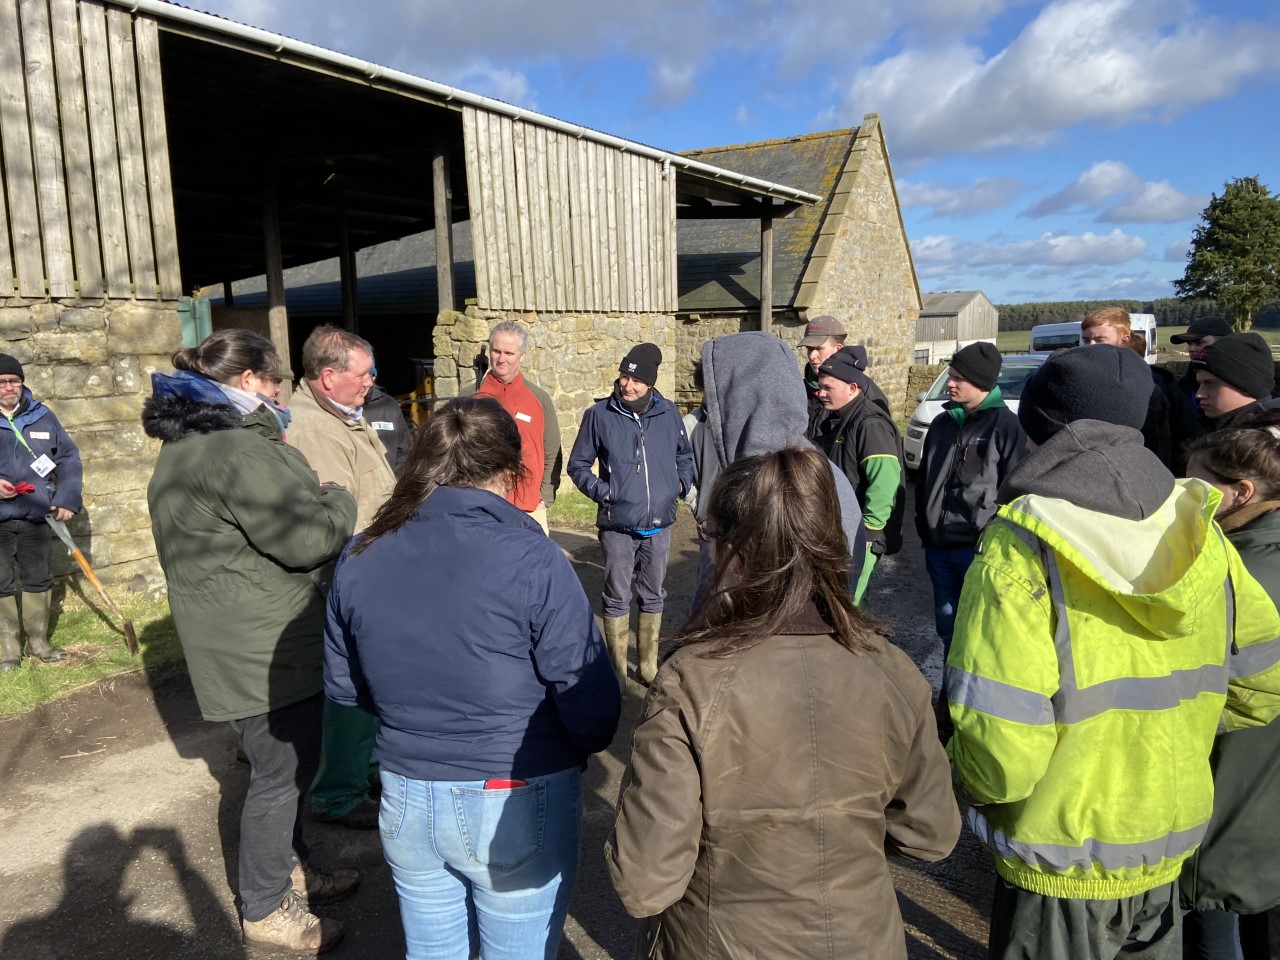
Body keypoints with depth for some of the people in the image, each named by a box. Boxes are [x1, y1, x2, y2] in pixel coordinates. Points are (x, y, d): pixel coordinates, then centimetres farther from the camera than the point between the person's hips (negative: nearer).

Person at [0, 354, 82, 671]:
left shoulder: (42, 416, 4)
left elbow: (69, 457, 6)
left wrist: (67, 499, -5)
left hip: (36, 517, 2)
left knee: (38, 582, 12)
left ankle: (39, 643, 24)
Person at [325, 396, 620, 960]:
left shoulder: (360, 558, -7)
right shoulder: (530, 559, -22)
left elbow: (343, 686, 5)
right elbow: (590, 701, -20)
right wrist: (587, 745, 1)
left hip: (405, 803, 4)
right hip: (516, 806, -4)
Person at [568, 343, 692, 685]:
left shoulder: (668, 413, 1)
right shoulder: (599, 415, -7)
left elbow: (684, 456, 17)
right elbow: (578, 465, 1)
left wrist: (682, 482, 1)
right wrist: (602, 492, -11)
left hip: (659, 526, 3)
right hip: (617, 527, -3)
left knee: (653, 598, 15)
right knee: (618, 600, 7)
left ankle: (648, 666, 30)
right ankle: (618, 671, 21)